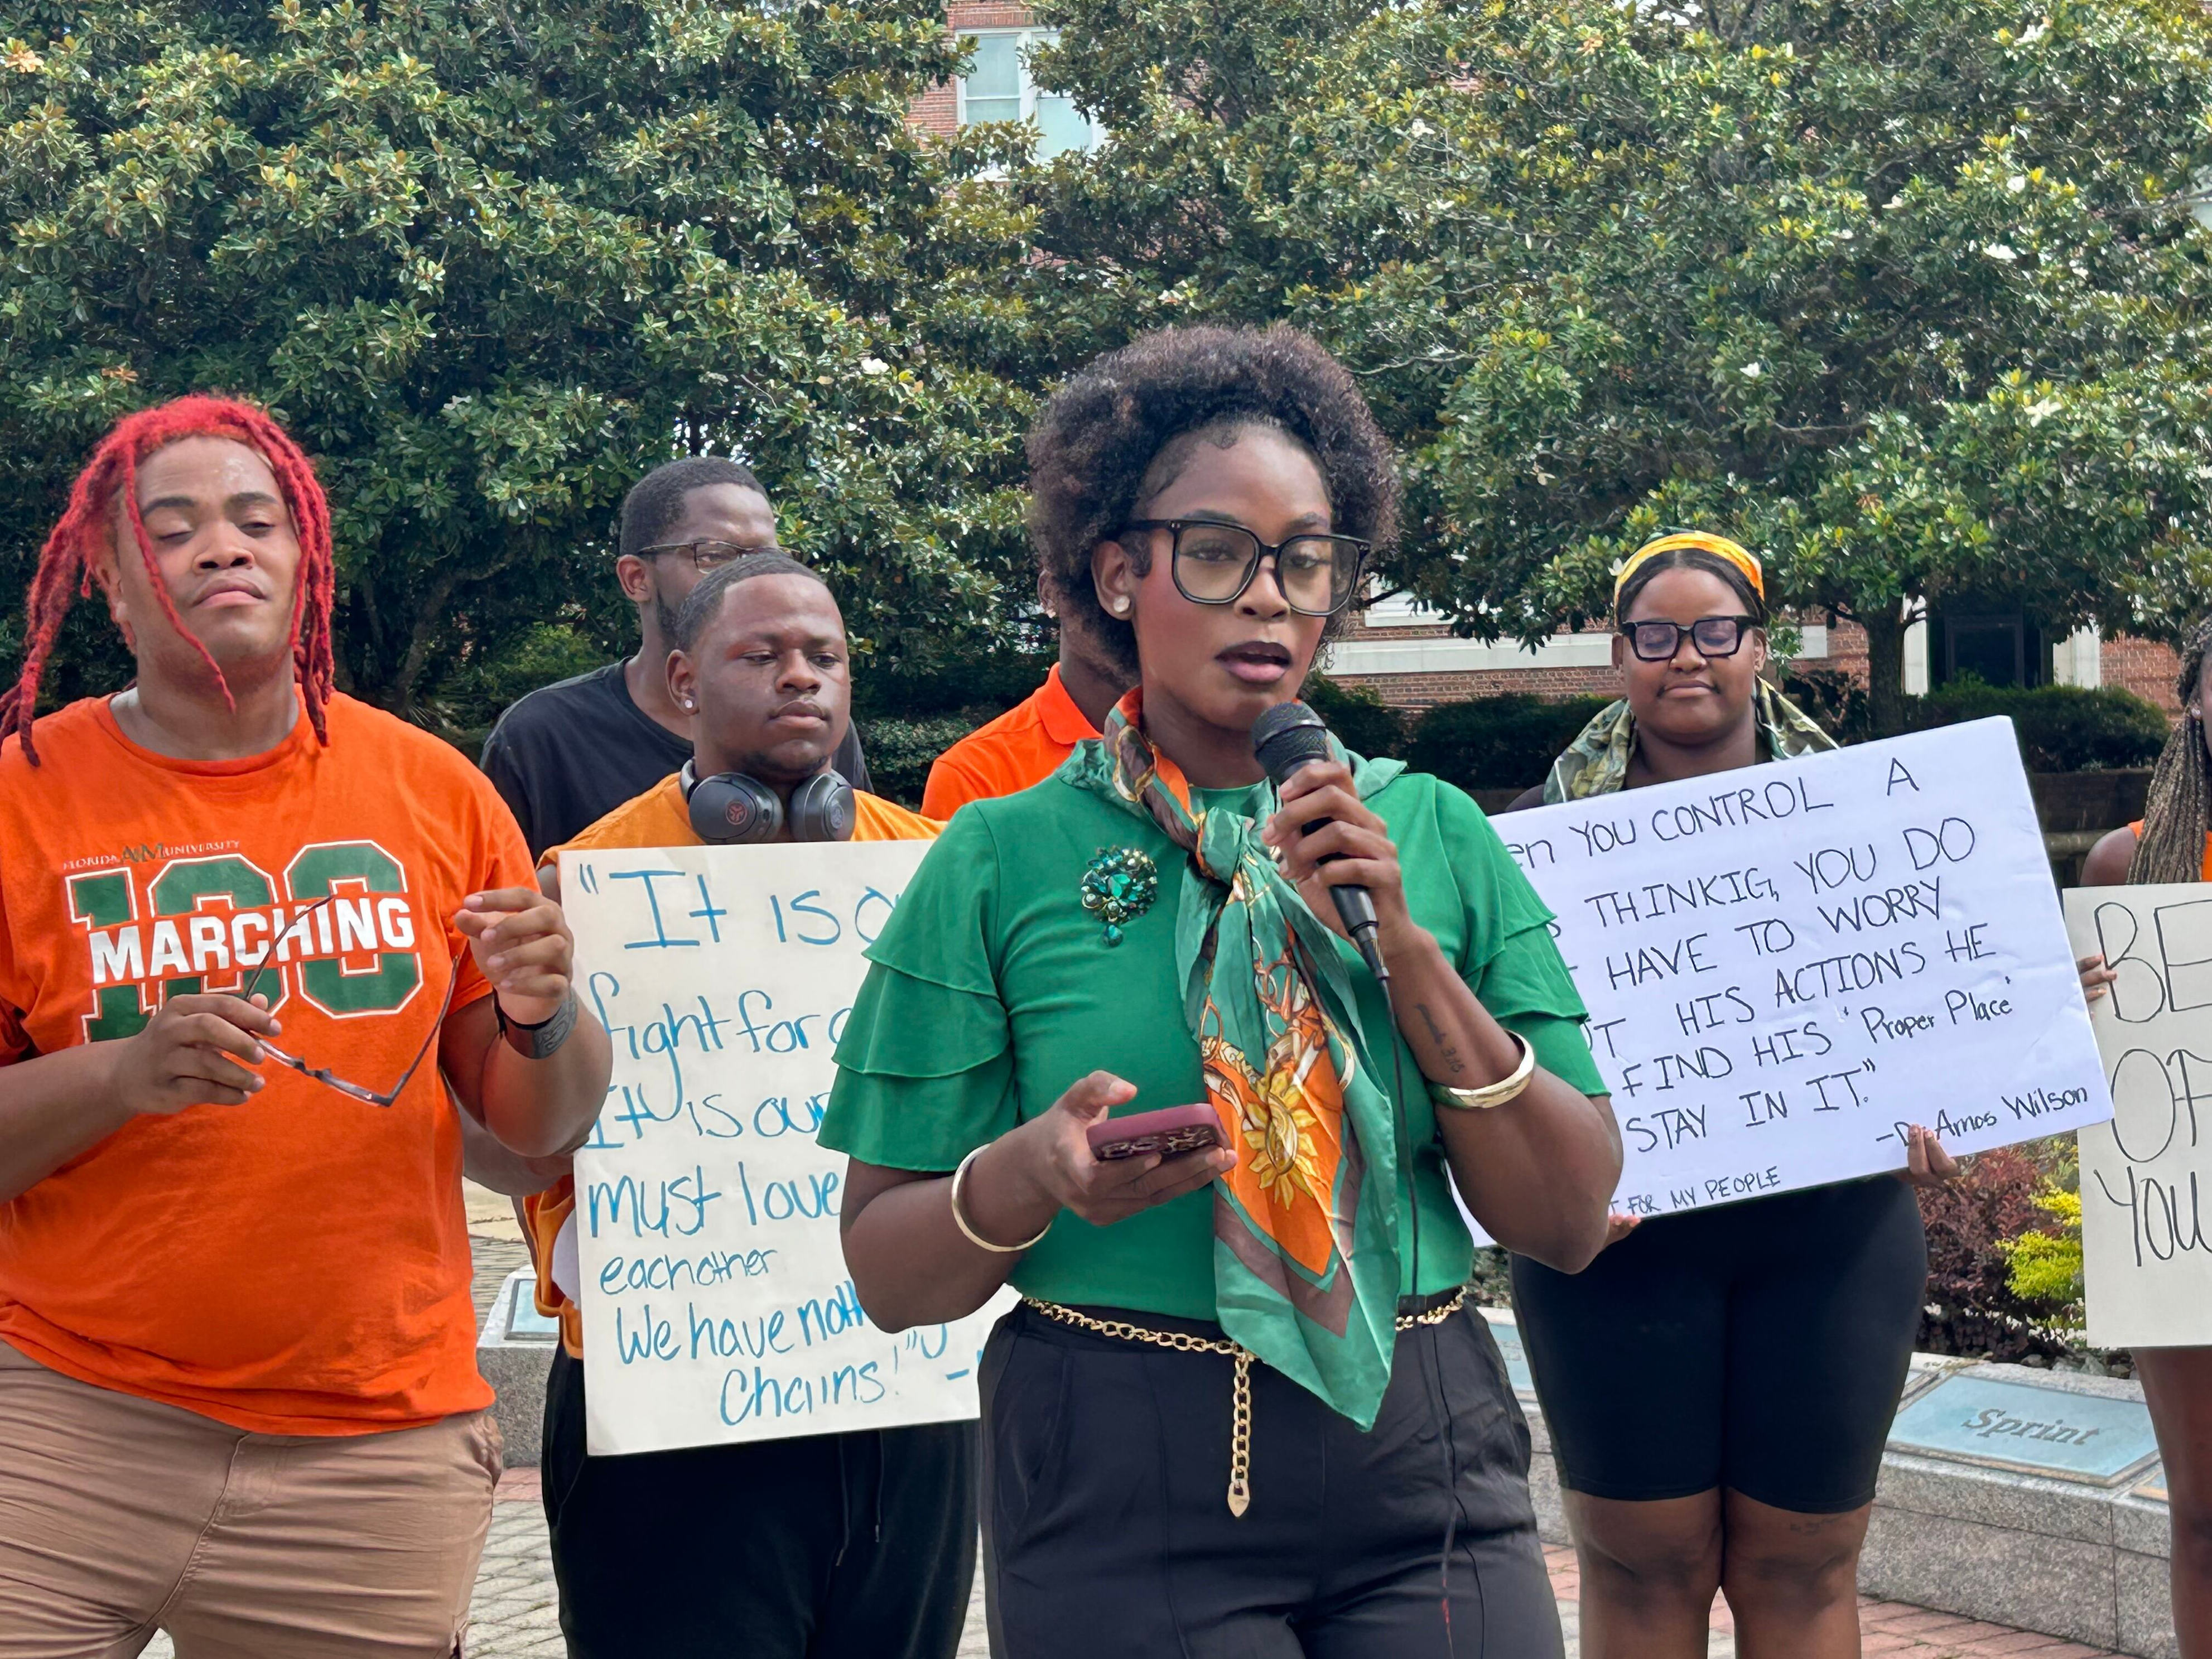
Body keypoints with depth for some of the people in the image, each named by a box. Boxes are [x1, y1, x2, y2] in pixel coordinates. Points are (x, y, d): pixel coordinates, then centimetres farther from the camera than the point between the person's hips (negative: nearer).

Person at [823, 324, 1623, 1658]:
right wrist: (1030, 1178, -22)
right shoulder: (1004, 861, -2)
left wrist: (1406, 949, -11)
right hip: (1123, 1495, -2)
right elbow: (889, 1275, -2)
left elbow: (1571, 1225, -1)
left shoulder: (1432, 833, 4)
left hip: (1421, 1462, 2)